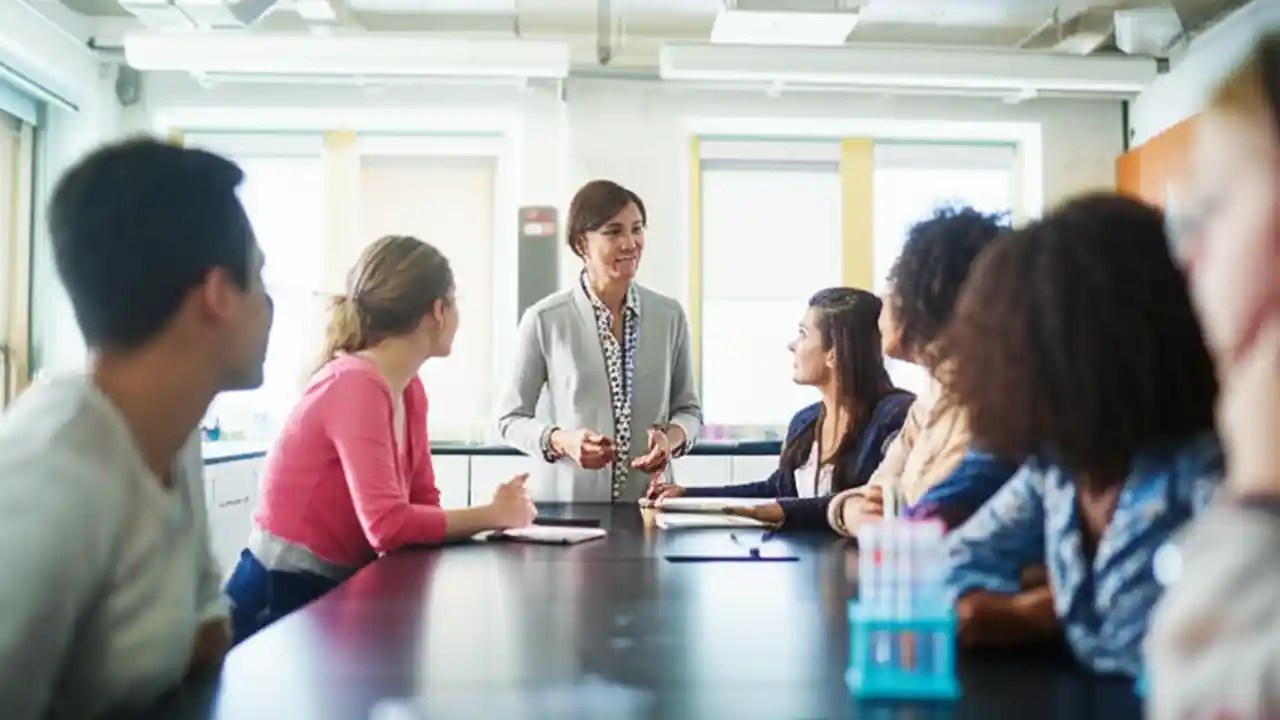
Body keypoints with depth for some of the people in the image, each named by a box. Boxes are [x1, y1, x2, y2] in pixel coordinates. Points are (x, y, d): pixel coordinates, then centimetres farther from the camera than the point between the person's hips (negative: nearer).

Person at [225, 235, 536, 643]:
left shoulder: (410, 391, 5)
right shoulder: (355, 385, -22)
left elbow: (423, 505, 5)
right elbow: (389, 524, -28)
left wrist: (498, 515, -14)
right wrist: (491, 515, -17)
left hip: (335, 590, 8)